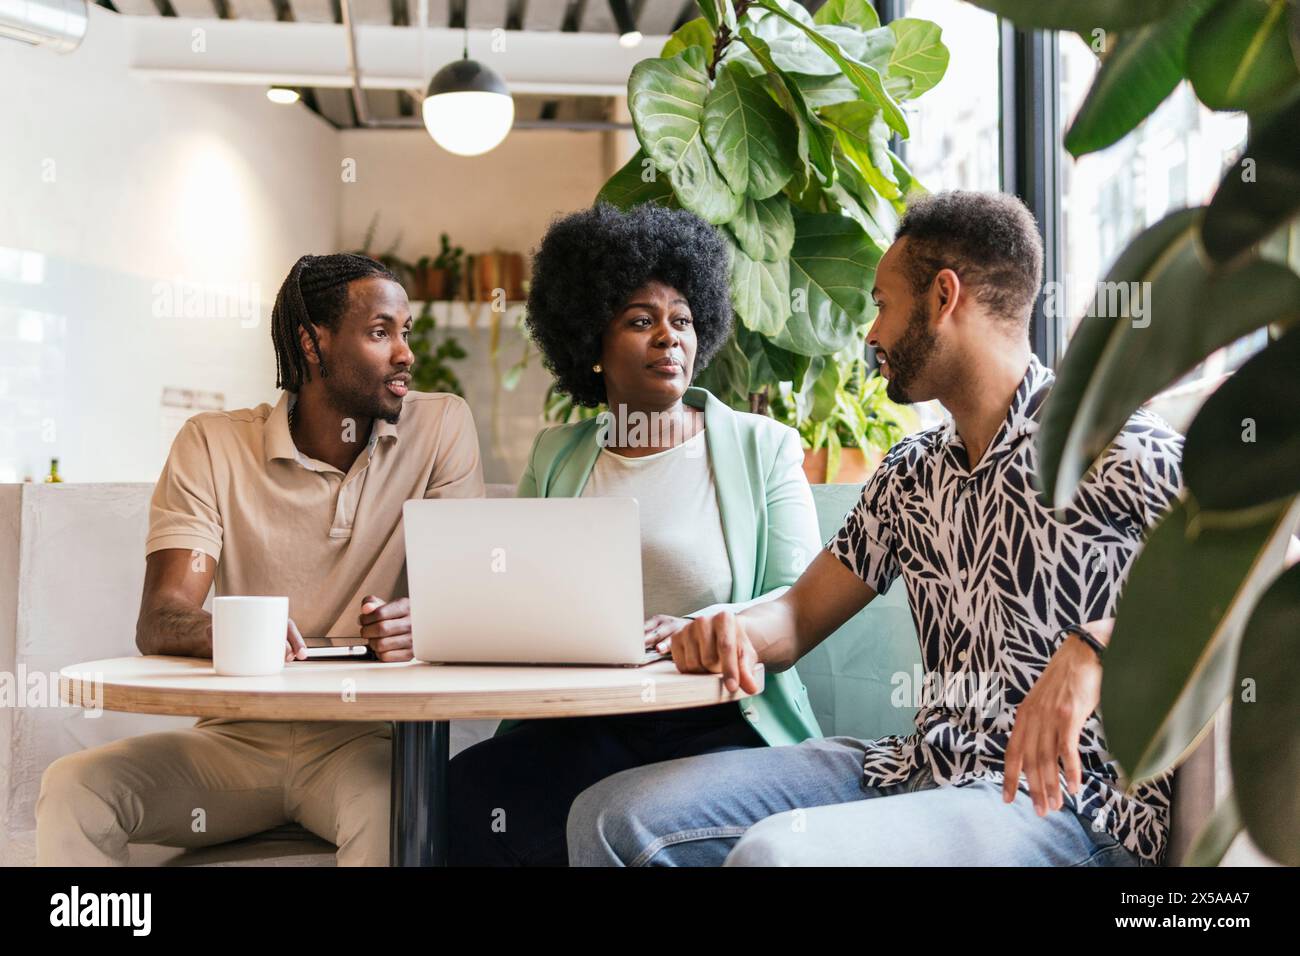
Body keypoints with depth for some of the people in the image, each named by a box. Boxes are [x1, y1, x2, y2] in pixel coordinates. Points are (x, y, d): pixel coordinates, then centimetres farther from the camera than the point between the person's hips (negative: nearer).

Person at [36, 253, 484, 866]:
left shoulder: (440, 427, 0)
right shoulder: (212, 445, 0)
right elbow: (158, 622, -10)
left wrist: (418, 624, -30)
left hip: (359, 739, -2)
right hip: (236, 737, 2)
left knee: (396, 812, -37)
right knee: (72, 787, -22)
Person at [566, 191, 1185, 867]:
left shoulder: (1107, 445, -8)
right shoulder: (910, 474, 18)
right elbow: (800, 614, 19)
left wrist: (1093, 647, -35)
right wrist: (733, 632, -6)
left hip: (1062, 798, -7)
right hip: (920, 766, 8)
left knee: (774, 852, -34)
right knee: (611, 816, -3)